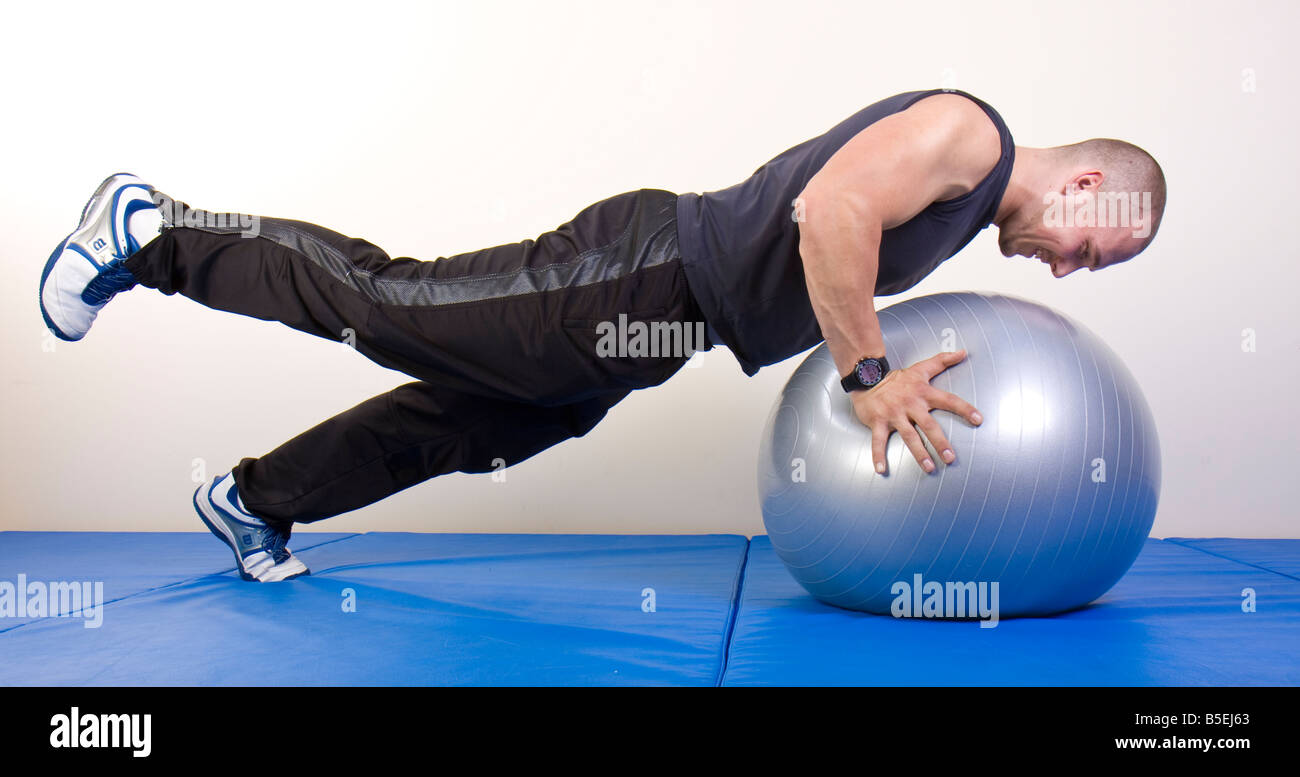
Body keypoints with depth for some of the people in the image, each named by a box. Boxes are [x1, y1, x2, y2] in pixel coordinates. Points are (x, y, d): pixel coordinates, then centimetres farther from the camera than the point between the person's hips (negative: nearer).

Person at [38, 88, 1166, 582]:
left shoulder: (976, 206, 17)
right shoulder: (964, 131, -15)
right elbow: (828, 209, -32)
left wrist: (883, 374, 12)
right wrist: (869, 375, -25)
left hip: (655, 335, 9)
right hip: (640, 276, -9)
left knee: (470, 433, 15)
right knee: (378, 302, -1)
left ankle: (255, 503, 30)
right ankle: (149, 231, 15)